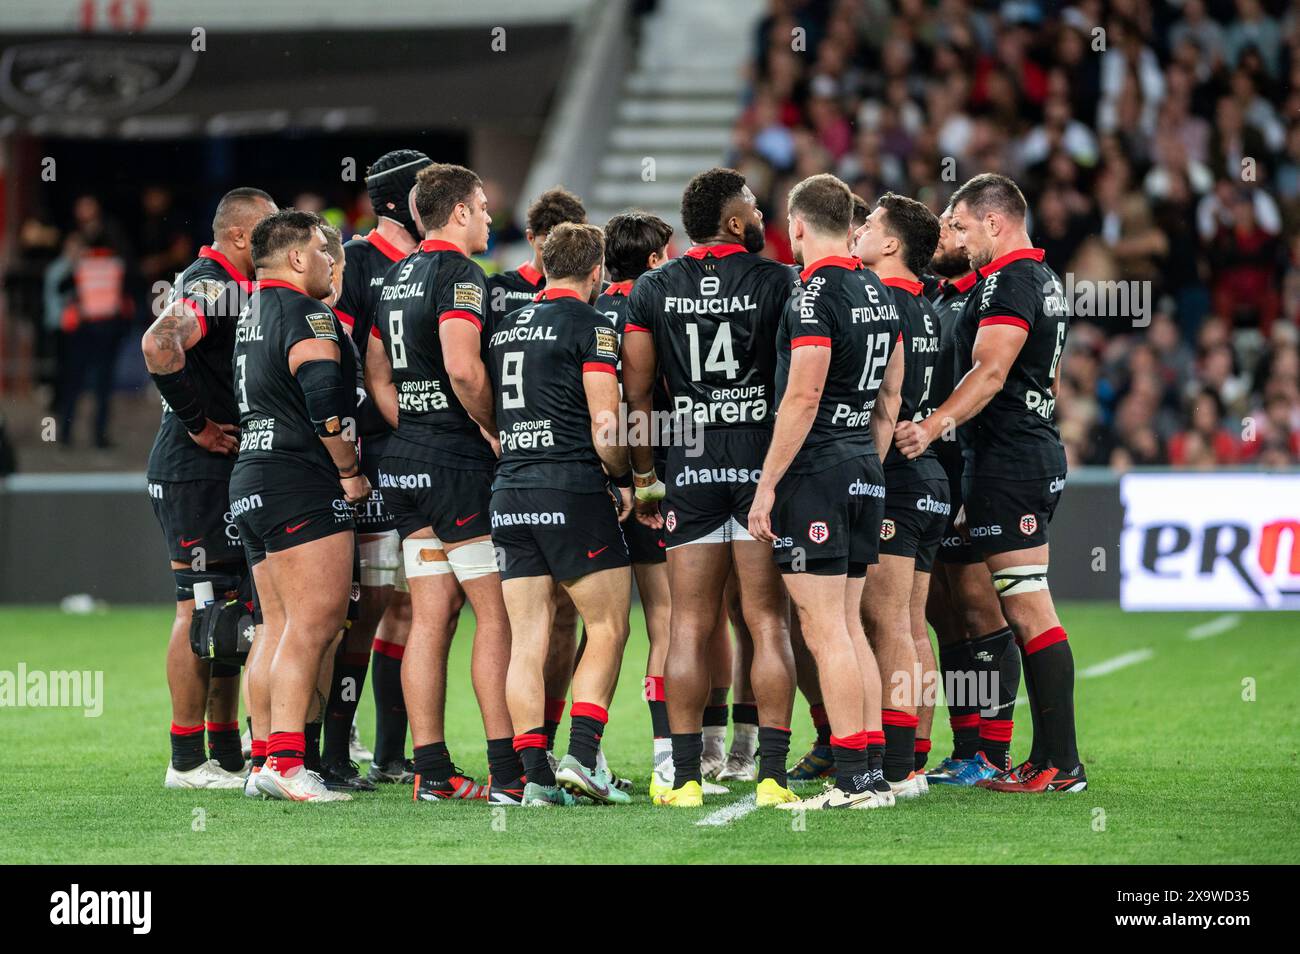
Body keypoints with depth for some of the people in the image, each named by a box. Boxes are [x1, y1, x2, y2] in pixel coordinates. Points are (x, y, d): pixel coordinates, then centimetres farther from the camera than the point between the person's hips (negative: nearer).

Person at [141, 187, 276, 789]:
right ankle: (189, 761, -4)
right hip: (198, 473, -10)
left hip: (220, 472, 10)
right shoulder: (215, 286, -15)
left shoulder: (232, 287, 18)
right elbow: (159, 344, -31)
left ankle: (227, 756, 19)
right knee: (201, 609, -7)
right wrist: (198, 423, -21)